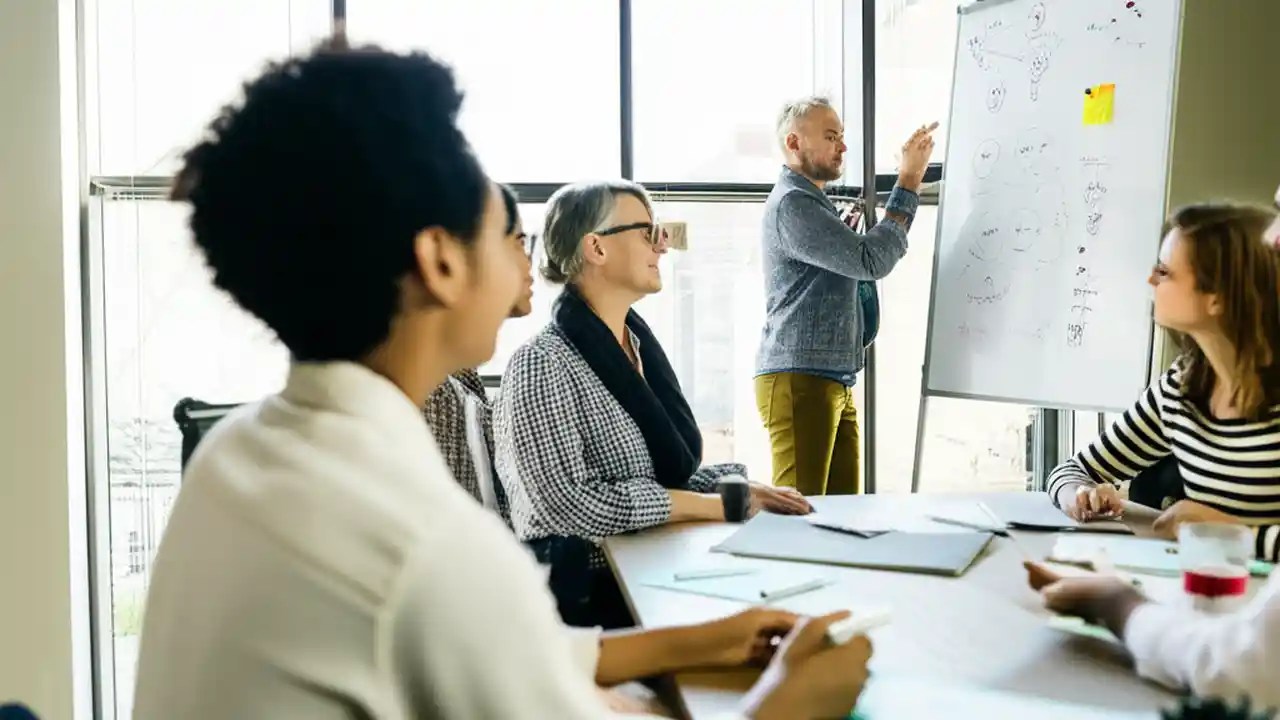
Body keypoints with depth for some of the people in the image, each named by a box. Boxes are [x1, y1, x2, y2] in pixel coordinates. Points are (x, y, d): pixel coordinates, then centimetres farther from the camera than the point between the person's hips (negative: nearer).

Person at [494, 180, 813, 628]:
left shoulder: (640, 344, 11)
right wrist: (707, 505, -15)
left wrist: (740, 488, 1)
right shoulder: (543, 364, -14)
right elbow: (565, 502, -22)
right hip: (589, 594, -7)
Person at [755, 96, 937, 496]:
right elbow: (872, 260, -18)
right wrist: (909, 181, -13)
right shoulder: (791, 204, -12)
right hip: (799, 382, -10)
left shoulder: (813, 204, 23)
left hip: (836, 383, 10)